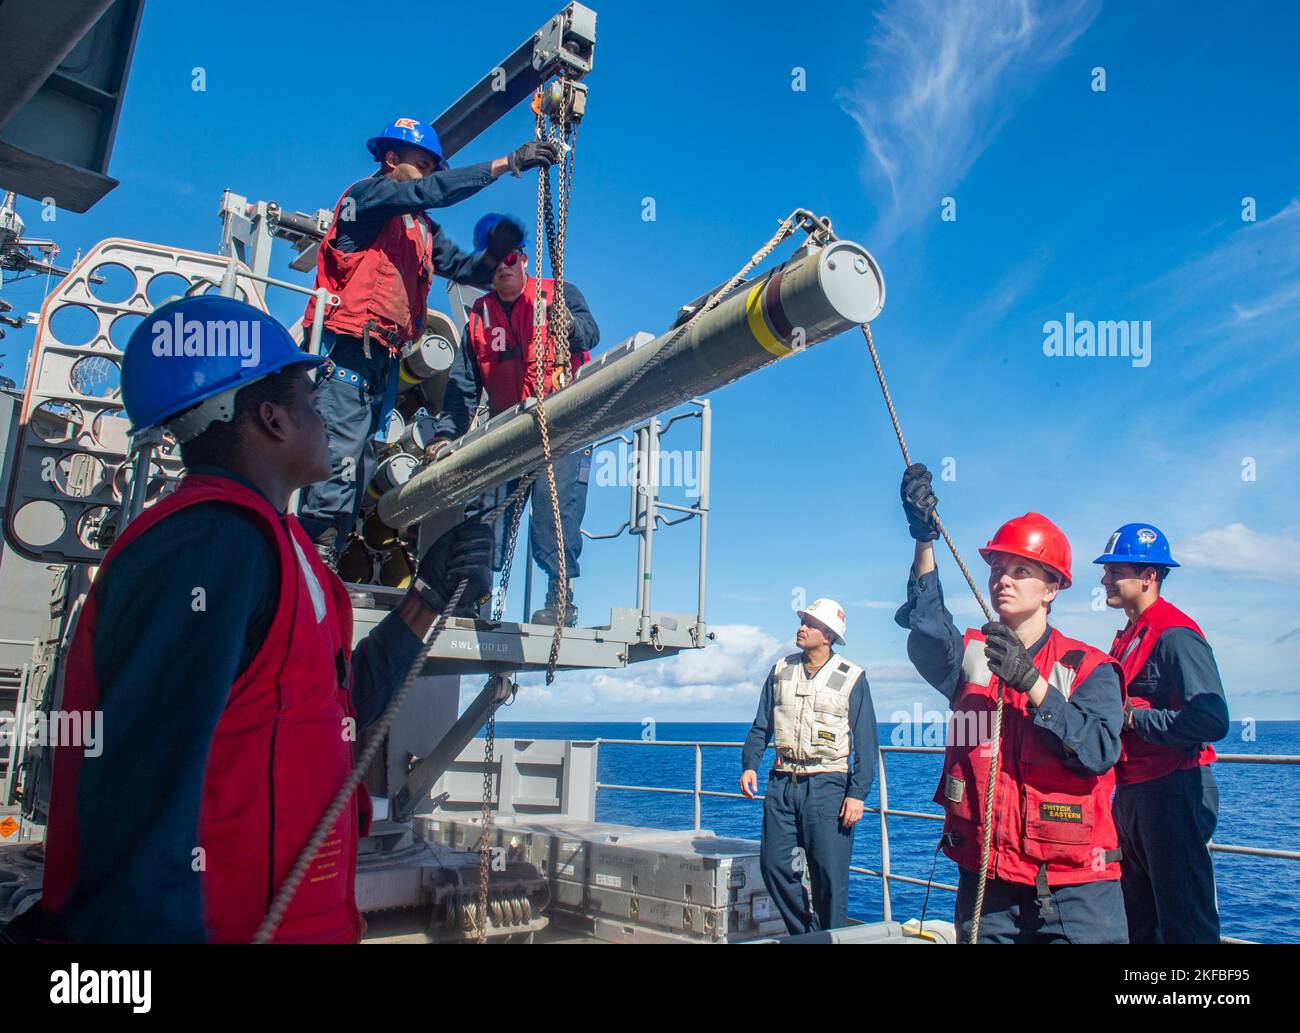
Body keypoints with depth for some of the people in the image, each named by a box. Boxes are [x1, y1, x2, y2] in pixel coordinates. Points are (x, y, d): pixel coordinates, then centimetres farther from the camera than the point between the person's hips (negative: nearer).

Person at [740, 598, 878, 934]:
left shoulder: (852, 678, -1)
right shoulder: (781, 671, 10)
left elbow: (865, 742, -3)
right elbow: (761, 725, 14)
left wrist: (857, 793, -10)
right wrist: (749, 764, 0)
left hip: (827, 784, -4)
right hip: (783, 782, 4)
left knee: (829, 875, -3)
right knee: (773, 863, 5)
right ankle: (805, 934, 23)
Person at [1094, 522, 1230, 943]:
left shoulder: (1175, 635, -15)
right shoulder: (1129, 637, 14)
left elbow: (1212, 720, -26)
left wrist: (1131, 717, -20)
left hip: (1173, 793, -10)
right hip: (1132, 793, 10)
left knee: (1186, 923, -1)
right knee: (1138, 923, 18)